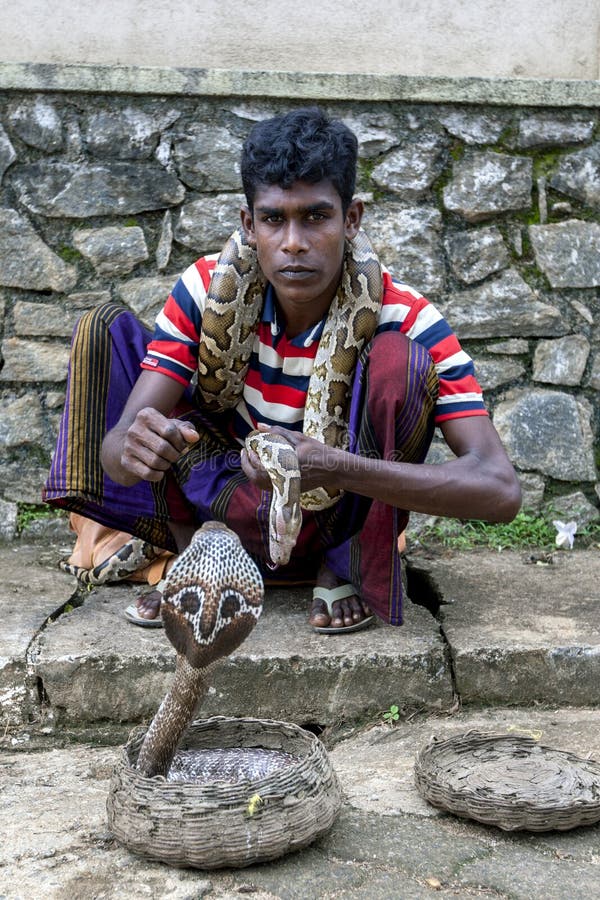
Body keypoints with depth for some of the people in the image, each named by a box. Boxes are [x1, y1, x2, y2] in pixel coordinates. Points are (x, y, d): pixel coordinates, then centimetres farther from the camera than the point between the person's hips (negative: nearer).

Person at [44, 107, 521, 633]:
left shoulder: (406, 319, -22)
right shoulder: (210, 289, -14)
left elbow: (500, 491, -32)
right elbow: (115, 445, -19)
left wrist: (334, 469, -46)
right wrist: (131, 449, -46)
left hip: (343, 524, -3)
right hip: (230, 504, 3)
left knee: (399, 358, -29)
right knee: (107, 329, -10)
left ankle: (347, 569, -12)